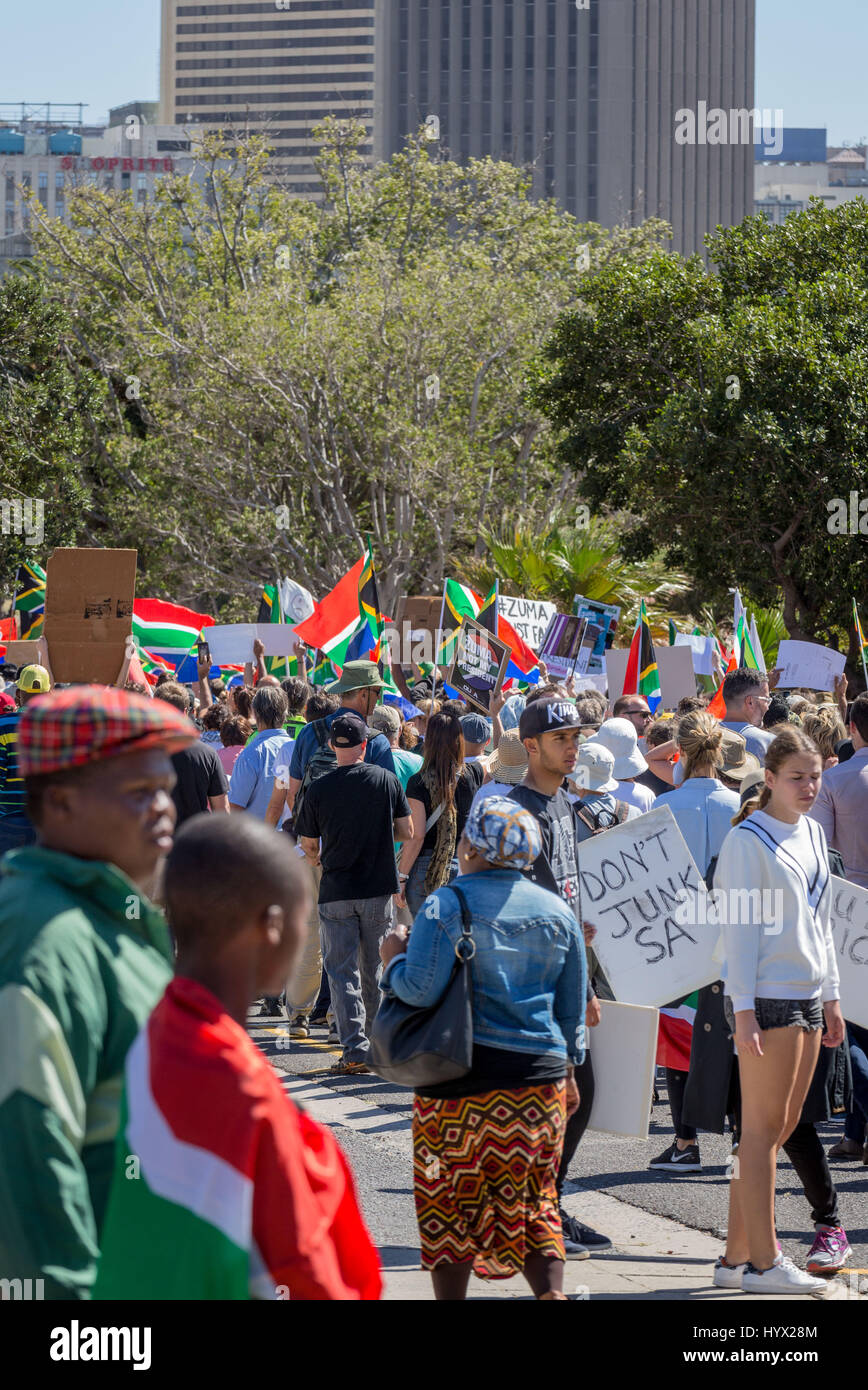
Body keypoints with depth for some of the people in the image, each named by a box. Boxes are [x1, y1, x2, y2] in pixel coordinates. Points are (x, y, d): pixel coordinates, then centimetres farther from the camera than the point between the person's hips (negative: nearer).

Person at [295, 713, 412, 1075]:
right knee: (375, 971, 15)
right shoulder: (386, 780, -3)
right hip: (379, 889, 2)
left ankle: (355, 1051, -7)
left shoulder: (319, 788, -6)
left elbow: (308, 844, 2)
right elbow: (406, 831, 2)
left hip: (336, 892, -2)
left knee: (343, 972, 2)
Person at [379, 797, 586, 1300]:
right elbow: (572, 1007, 12)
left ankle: (451, 1295, 10)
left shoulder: (447, 905, -9)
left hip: (462, 1070, -4)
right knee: (534, 1196, 10)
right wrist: (569, 1072, 22)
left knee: (451, 1199, 7)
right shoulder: (556, 911, 7)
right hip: (541, 1071, 4)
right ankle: (552, 1290, -7)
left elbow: (420, 988, -18)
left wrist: (393, 960, 2)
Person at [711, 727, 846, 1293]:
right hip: (766, 996, -8)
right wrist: (743, 1008, -16)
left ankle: (738, 1256, 12)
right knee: (764, 1126, -5)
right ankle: (762, 1262, -3)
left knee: (781, 1127, 8)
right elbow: (738, 928, -11)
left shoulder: (813, 834, 14)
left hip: (807, 996, 8)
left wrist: (831, 997, 18)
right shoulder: (748, 841, -9)